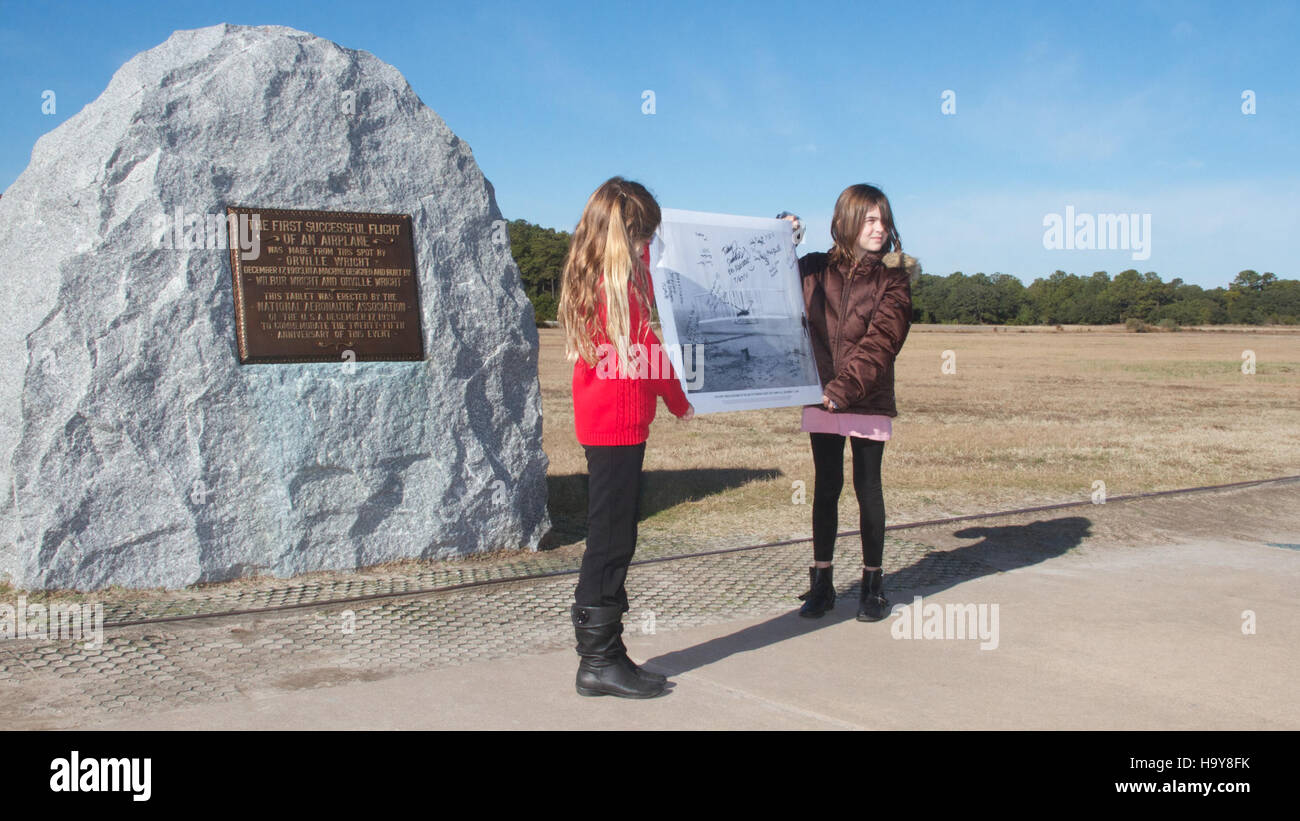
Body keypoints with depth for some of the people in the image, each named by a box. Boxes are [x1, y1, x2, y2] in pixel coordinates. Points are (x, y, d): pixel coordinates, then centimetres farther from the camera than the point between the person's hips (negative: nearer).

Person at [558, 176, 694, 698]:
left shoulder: (586, 281, 12)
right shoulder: (622, 283, -14)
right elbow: (646, 353, -10)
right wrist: (682, 403, 3)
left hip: (600, 422, 9)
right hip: (620, 424, -9)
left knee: (612, 537, 13)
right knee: (611, 539, -4)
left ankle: (601, 654, 20)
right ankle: (599, 661, 3)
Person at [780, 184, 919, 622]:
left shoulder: (893, 278, -3)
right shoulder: (814, 270, 4)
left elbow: (880, 342, -14)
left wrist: (844, 387, -25)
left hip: (869, 400, -2)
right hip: (821, 398, 2)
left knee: (867, 488, 5)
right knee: (826, 487, 9)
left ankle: (873, 585, 17)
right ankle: (821, 582, 17)